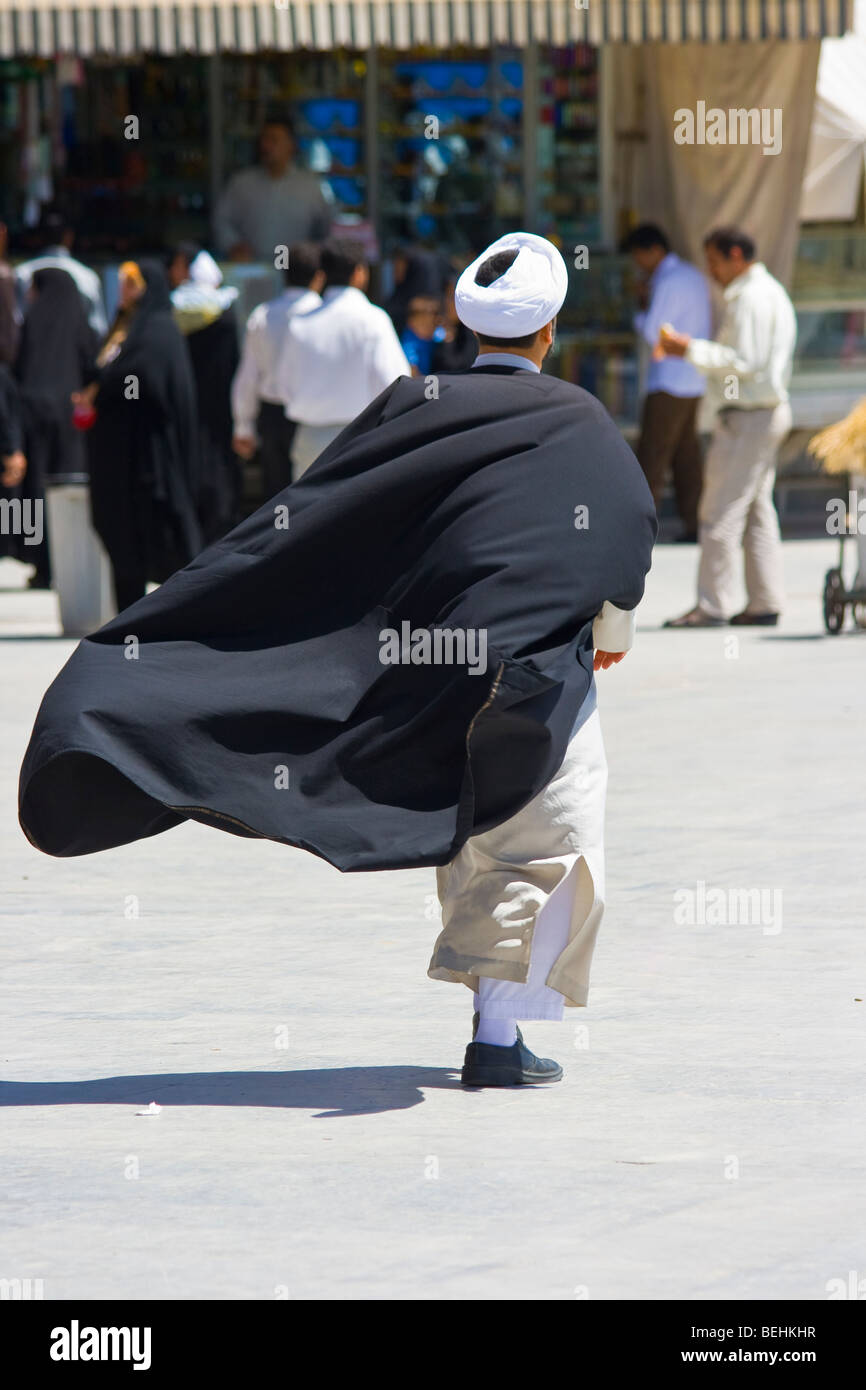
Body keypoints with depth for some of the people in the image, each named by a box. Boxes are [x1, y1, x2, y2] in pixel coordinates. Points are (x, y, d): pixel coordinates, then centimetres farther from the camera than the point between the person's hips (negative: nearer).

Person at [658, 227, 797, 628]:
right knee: (757, 512, 11)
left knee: (720, 514, -8)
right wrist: (691, 350, 14)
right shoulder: (770, 292, 18)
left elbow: (745, 362, -21)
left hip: (747, 417, -11)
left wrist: (691, 350, -15)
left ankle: (712, 606, -8)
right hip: (767, 413, 11)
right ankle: (765, 605, 11)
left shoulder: (750, 298, -15)